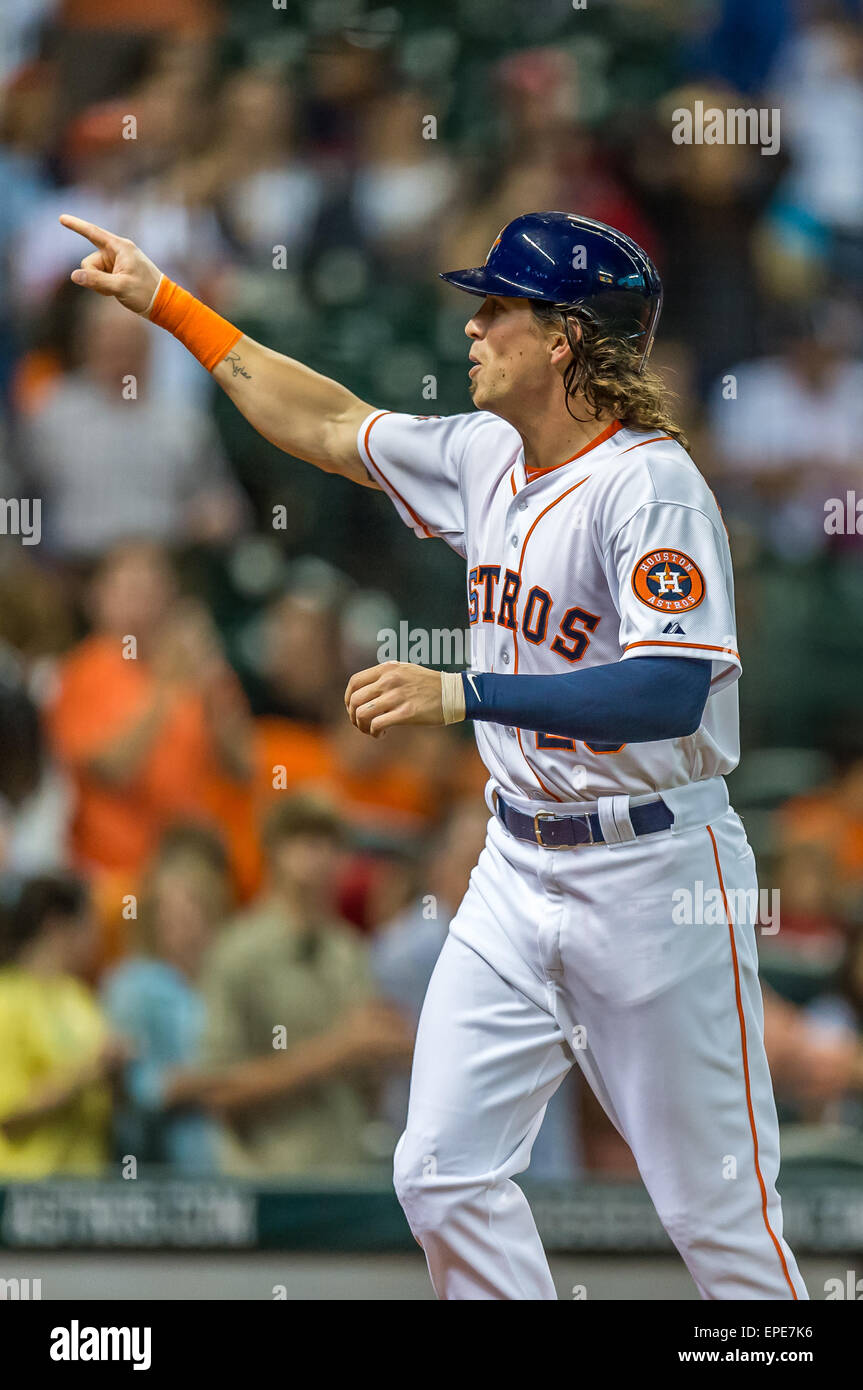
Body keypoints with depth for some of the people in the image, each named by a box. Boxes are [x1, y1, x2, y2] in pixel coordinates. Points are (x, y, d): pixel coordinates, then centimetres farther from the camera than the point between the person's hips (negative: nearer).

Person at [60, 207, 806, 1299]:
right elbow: (328, 427, 21)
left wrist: (463, 694, -34)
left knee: (718, 1208, -4)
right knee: (442, 1171, 2)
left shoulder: (651, 484, -18)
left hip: (653, 875, -8)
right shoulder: (486, 458, 6)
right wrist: (165, 303, 22)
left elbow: (671, 692, -29)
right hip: (519, 869, 8)